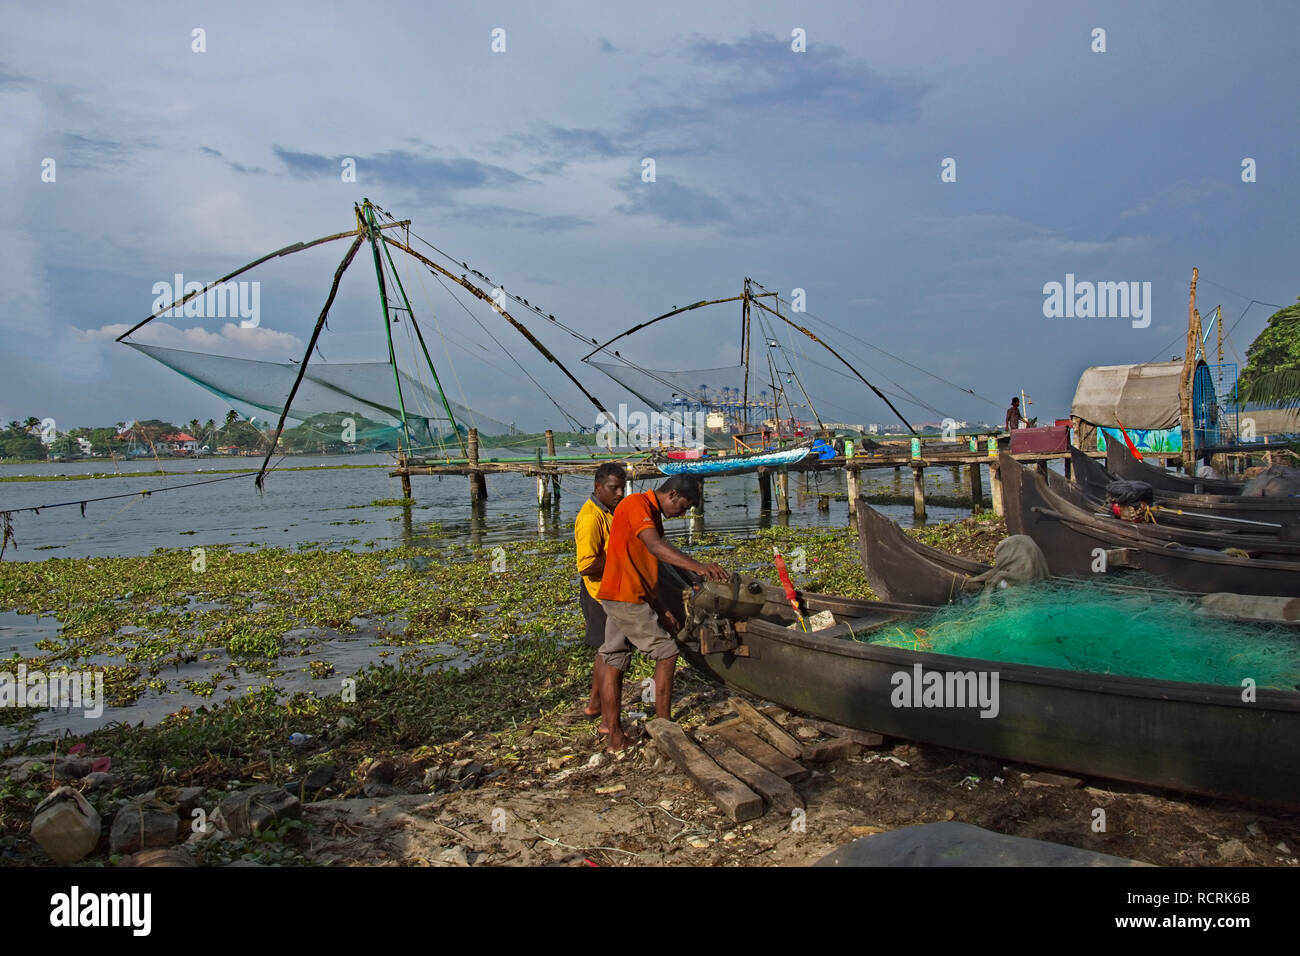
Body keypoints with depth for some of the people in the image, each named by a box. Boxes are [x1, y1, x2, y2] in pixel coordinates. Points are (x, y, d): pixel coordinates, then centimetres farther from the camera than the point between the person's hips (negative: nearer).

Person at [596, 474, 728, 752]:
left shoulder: (653, 516, 18)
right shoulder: (636, 505, -13)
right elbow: (656, 546, -30)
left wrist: (661, 609, 15)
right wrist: (699, 567, -40)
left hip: (617, 600, 10)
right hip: (627, 599, -10)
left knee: (614, 664, 10)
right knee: (667, 653, -1)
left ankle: (615, 737, 16)